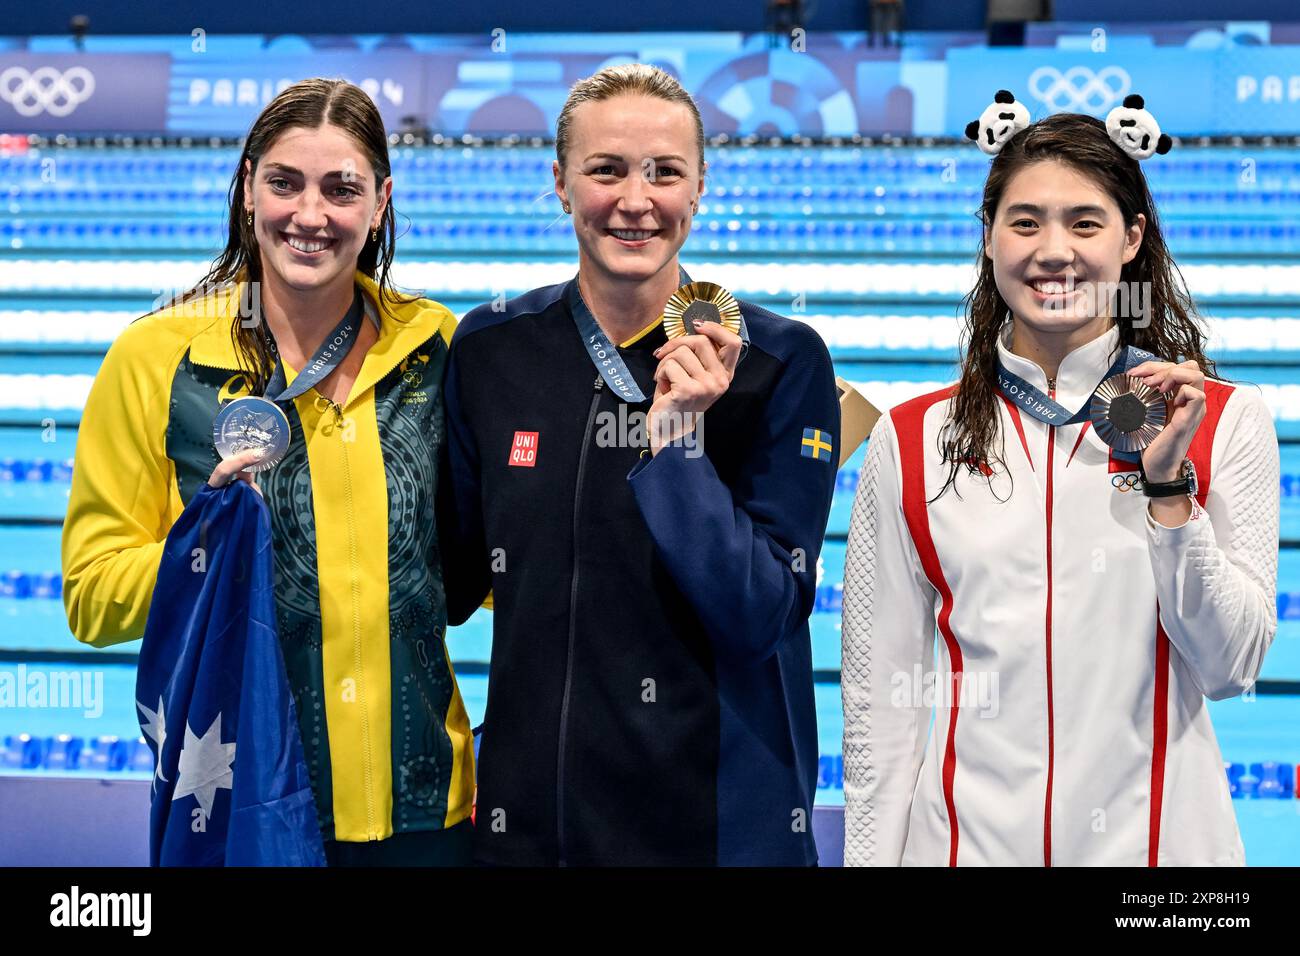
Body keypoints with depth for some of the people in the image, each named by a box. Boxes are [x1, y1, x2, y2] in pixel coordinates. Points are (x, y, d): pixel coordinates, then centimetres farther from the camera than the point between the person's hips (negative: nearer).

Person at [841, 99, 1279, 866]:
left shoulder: (1227, 422, -3)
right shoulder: (912, 442, -3)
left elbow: (1232, 668, -6)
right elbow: (878, 700, 1)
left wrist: (1169, 486, -15)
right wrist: (870, 854, -1)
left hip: (1159, 833, 0)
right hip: (971, 835, 0)